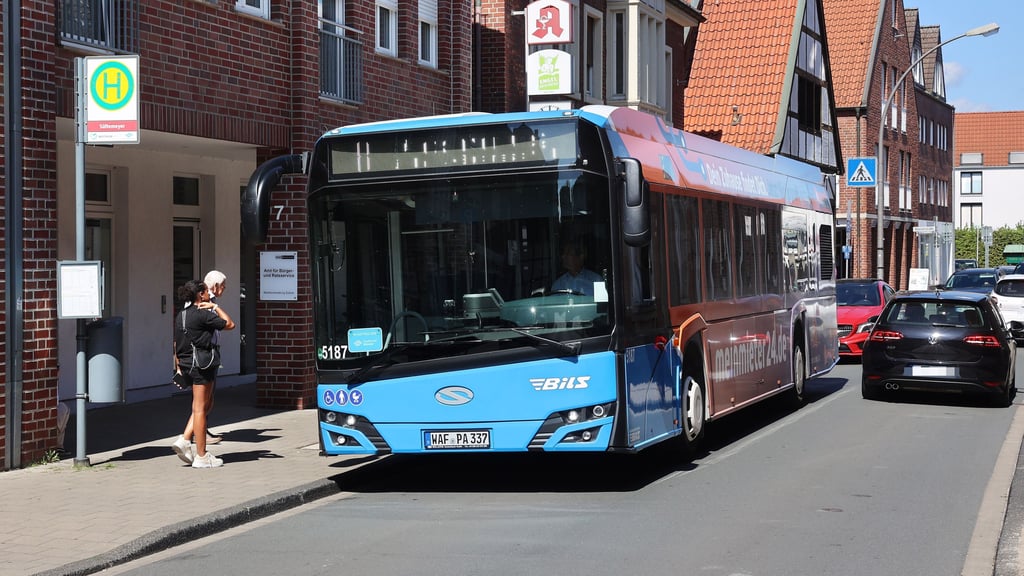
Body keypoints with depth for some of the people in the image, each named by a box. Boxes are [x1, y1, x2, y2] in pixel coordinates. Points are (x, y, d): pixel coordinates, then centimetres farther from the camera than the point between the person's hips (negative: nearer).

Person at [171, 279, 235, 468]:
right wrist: (215, 307, 0)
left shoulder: (181, 315, 11)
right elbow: (230, 324, -8)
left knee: (206, 403, 19)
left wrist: (178, 367, 21)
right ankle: (201, 456, 2)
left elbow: (176, 344, 15)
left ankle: (184, 440, 8)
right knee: (200, 408, -3)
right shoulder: (202, 314, -14)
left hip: (187, 363, 9)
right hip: (202, 362, -9)